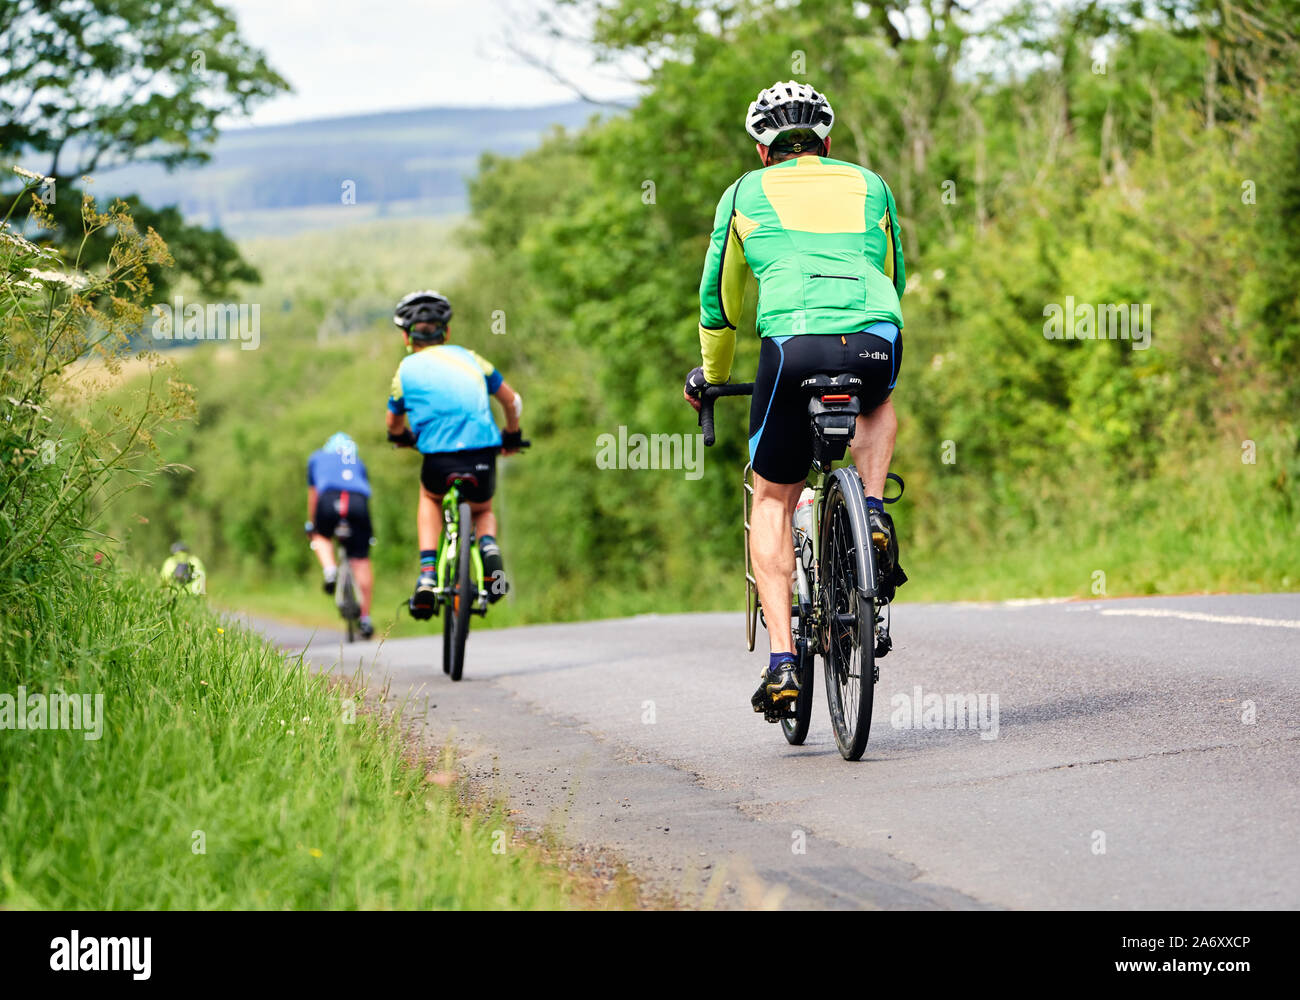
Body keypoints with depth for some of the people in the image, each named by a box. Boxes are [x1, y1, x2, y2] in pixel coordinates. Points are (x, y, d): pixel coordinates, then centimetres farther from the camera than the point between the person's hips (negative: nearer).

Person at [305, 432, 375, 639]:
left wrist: (310, 524, 52)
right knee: (361, 560, 6)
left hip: (330, 498, -1)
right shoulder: (357, 462, 38)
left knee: (321, 536, 29)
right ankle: (365, 617, 4)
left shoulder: (317, 457, 35)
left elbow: (312, 494, 39)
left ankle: (329, 569, -1)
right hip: (359, 501, 1)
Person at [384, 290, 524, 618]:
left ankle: (427, 576, 14)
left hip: (439, 459, -1)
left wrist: (403, 437, 49)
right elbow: (511, 400, 25)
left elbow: (393, 423, 25)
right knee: (482, 512, 32)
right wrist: (512, 436, 44)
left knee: (429, 498, 34)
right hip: (483, 457, 1)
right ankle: (489, 546, -4)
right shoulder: (469, 358, 17)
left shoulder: (407, 370, 11)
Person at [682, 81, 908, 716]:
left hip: (793, 342, -1)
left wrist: (711, 376, 47)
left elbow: (720, 300, 31)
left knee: (772, 502, 15)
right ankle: (873, 513, 14)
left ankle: (781, 658, 3)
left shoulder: (745, 193, 23)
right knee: (877, 404, 39)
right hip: (877, 339, 2)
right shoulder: (869, 184, 28)